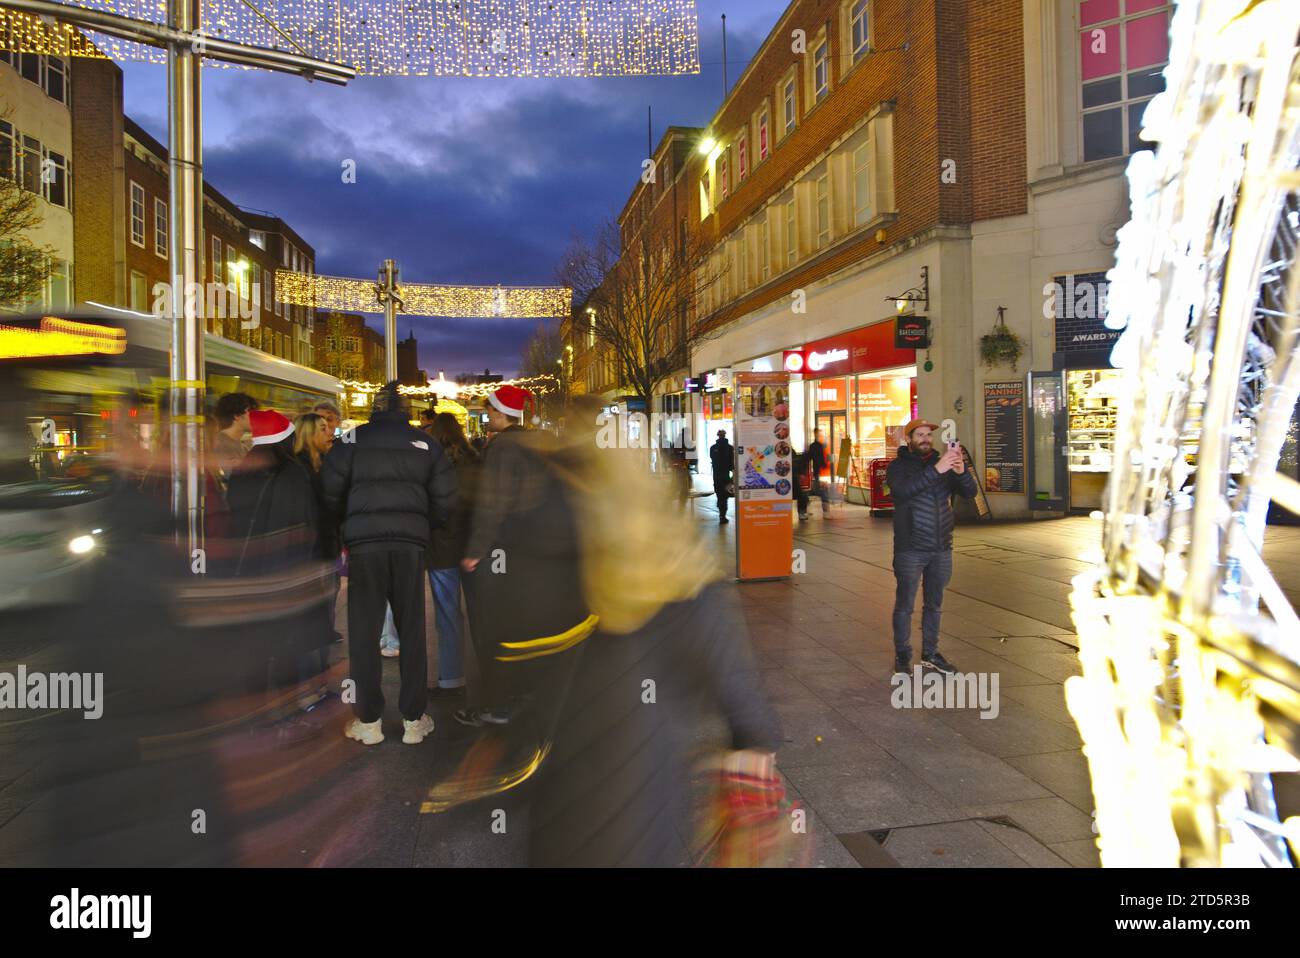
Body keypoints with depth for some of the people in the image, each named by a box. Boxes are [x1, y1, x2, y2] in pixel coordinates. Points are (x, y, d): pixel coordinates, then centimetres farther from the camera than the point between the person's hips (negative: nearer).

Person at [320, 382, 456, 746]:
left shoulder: (355, 437, 5)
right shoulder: (424, 443, 9)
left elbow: (331, 486, 0)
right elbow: (445, 496, 5)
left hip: (363, 540, -1)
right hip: (410, 541, 1)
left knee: (364, 630, 6)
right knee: (412, 628, 8)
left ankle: (369, 720, 10)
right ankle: (414, 719, 12)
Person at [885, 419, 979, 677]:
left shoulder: (942, 463, 9)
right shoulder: (899, 466, -4)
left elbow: (970, 492, -2)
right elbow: (904, 490, -25)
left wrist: (961, 470, -23)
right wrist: (936, 470, -35)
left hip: (941, 549, 5)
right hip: (910, 549, -4)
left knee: (934, 604, 14)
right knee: (905, 605, 2)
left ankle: (930, 655, 27)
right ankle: (902, 657, 13)